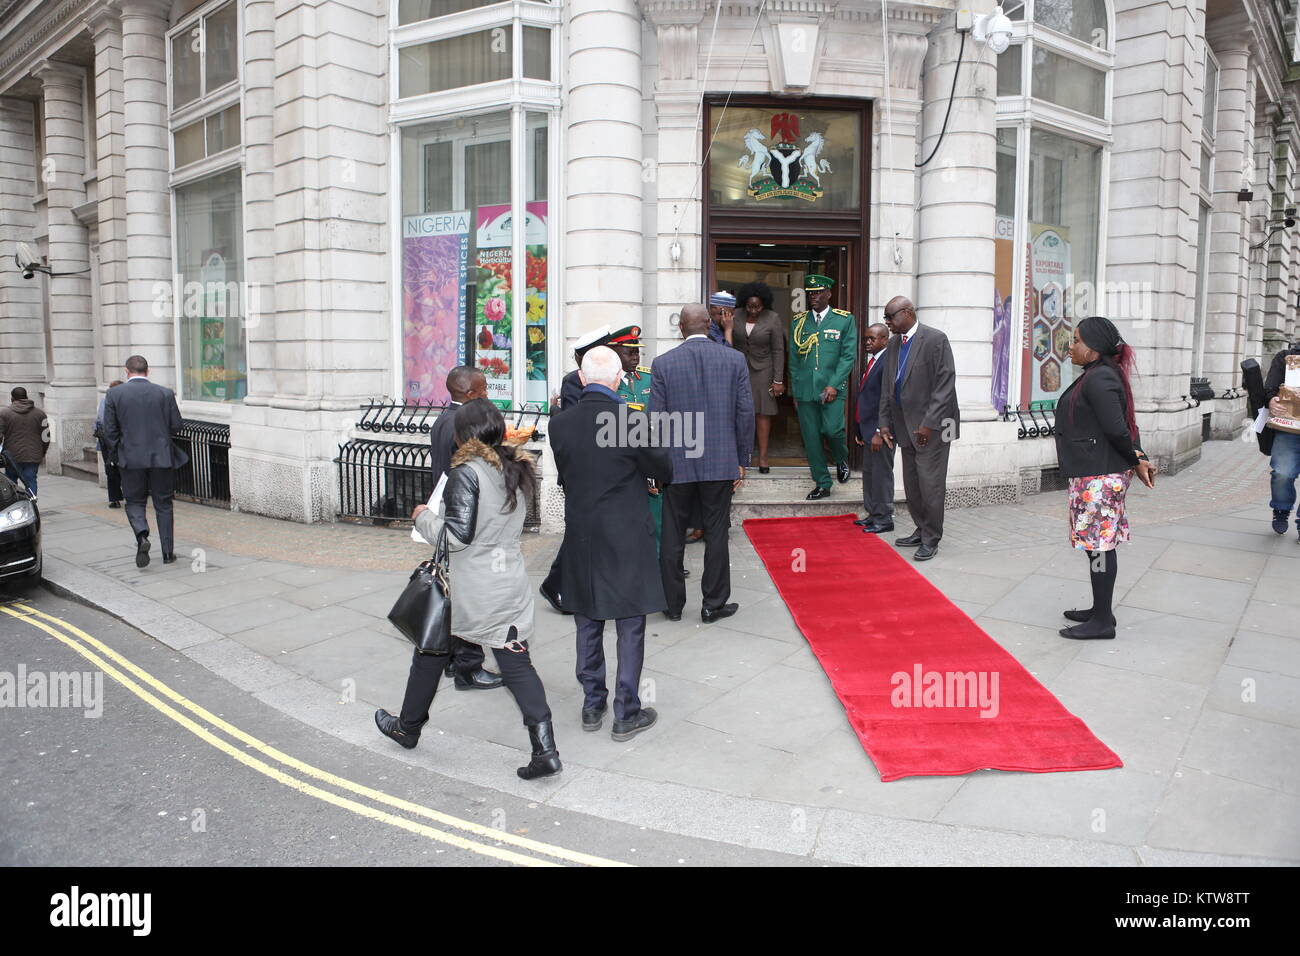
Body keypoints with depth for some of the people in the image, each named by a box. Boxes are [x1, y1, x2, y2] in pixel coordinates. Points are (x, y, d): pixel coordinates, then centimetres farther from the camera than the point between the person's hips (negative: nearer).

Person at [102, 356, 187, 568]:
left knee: (134, 502, 13)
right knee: (163, 504, 9)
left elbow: (109, 430, -1)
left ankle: (142, 536, -14)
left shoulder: (114, 394, -2)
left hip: (131, 459, 0)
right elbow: (176, 425, 1)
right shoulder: (165, 393, -2)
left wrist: (120, 450, 14)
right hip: (162, 457, 0)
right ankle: (167, 552, 11)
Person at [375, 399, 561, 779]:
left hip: (466, 588, -5)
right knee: (517, 663, 5)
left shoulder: (467, 472, -16)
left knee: (430, 652, 17)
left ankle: (408, 727, 36)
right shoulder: (517, 469, 6)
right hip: (510, 583, 6)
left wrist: (424, 517, -3)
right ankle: (545, 749, -3)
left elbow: (456, 534, -20)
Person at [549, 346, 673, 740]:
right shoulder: (635, 421, -17)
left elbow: (564, 479, 8)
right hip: (626, 538, -4)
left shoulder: (560, 425, -4)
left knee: (588, 626, 16)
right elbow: (664, 471, -4)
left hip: (580, 536, 4)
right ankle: (626, 714, 14)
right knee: (630, 628, 7)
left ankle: (592, 706, 27)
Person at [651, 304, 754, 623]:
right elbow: (745, 413, -1)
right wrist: (742, 461, 7)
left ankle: (673, 603, 20)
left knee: (672, 537, 11)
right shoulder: (735, 359, -1)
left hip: (677, 462, 0)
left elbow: (656, 417, -2)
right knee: (716, 534, 8)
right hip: (720, 461, 0)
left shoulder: (663, 363, -3)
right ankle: (714, 604, 16)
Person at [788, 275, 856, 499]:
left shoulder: (845, 319, 4)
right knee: (811, 438, 2)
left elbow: (848, 355, -2)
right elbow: (793, 359, 13)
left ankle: (842, 460, 16)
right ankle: (822, 485, 14)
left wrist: (834, 385, -11)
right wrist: (795, 392, 8)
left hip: (832, 388, -3)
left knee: (832, 429, -18)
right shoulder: (798, 321, 12)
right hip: (805, 389, 3)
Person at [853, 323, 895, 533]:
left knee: (882, 473, -1)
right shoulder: (872, 361, 15)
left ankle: (884, 518, 8)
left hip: (881, 430, -10)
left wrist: (880, 431, -22)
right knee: (869, 472, 16)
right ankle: (873, 514, 27)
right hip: (869, 429, 10)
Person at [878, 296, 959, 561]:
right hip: (905, 426, 7)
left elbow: (946, 384, -15)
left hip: (932, 427, -7)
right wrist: (885, 423, 9)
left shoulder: (935, 339, -11)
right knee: (911, 484, 12)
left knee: (930, 484, -4)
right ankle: (921, 531, 26)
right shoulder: (894, 343, 11)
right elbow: (887, 387, 15)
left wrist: (929, 423, -19)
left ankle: (931, 540, 7)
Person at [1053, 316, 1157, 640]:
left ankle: (1102, 622, 5)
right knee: (1099, 543, 16)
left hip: (1099, 478, -10)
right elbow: (1122, 426, 17)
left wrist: (1135, 461, -6)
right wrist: (1139, 458, 7)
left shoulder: (1099, 379, -16)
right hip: (1093, 475, 10)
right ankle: (1100, 610, 27)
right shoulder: (1098, 375, 16)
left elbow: (1117, 429, -20)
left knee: (1098, 545, -3)